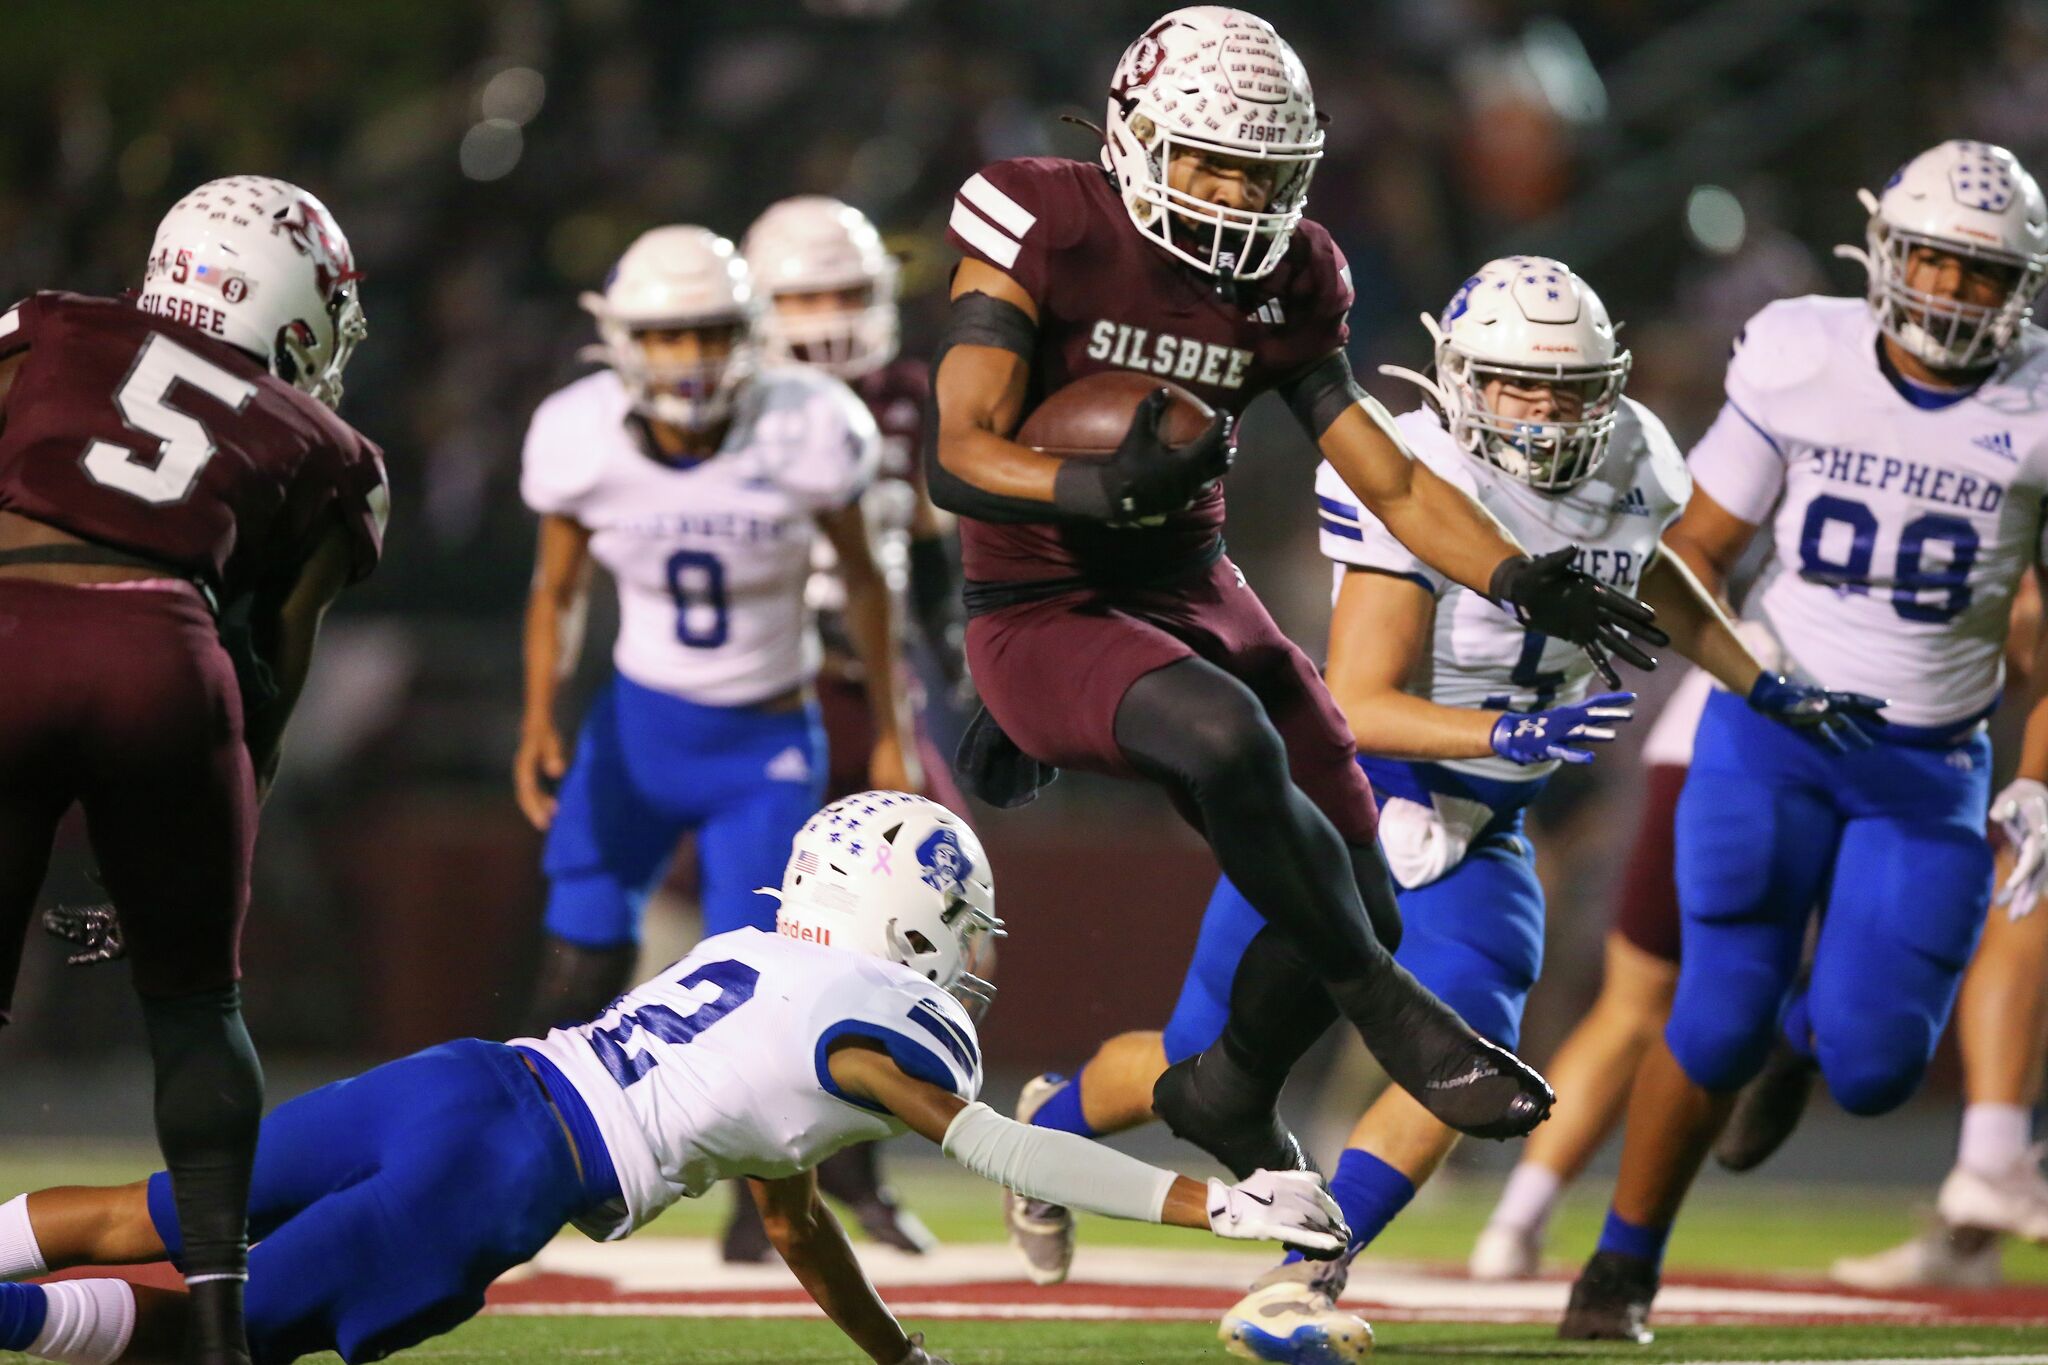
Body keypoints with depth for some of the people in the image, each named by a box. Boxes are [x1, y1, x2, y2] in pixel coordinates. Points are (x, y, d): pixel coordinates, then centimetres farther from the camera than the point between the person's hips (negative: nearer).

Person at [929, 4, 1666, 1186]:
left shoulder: (1283, 282, 2)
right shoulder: (1048, 233, -15)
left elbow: (1393, 482, 3)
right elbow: (958, 459, -20)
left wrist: (1521, 580, -15)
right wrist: (1105, 489, -39)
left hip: (1194, 594, 7)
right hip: (1043, 613, -6)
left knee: (1361, 906, 4)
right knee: (1231, 738, -38)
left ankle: (1230, 1094, 35)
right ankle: (1392, 1013, -20)